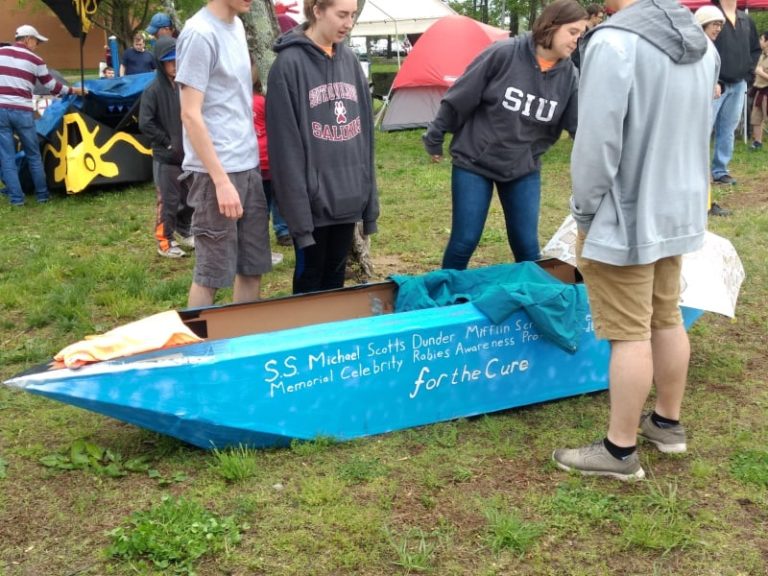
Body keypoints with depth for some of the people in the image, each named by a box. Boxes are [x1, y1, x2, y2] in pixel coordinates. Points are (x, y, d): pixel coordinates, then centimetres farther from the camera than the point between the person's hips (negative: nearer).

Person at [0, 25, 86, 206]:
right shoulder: (34, 60, 4)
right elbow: (53, 87, 11)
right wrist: (74, 90, 26)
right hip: (22, 112, -1)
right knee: (34, 155, 14)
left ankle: (16, 198, 4)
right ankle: (43, 195, 21)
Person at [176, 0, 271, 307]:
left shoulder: (236, 26, 12)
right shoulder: (200, 34, -14)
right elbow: (190, 114, -17)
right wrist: (221, 180, -19)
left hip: (248, 166, 8)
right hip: (218, 170, -8)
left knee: (253, 266, 13)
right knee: (212, 273, 1)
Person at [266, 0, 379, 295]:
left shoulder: (349, 59, 9)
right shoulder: (290, 63, -10)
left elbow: (364, 130, 11)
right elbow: (286, 143, -13)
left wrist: (369, 194, 8)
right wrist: (297, 207, -16)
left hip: (348, 196, 5)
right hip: (313, 198, -5)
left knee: (336, 277, 17)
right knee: (310, 280, 9)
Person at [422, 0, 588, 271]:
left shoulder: (569, 76, -6)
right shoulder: (503, 54, -18)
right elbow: (460, 97, -10)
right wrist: (435, 139, -3)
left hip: (524, 170, 3)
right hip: (474, 162, -3)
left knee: (527, 245, 5)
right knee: (464, 241, 2)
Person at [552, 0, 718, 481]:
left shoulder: (613, 41, -21)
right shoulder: (701, 41, 5)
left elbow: (598, 141, -20)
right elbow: (696, 129, 12)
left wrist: (584, 212, -8)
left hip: (627, 217, -8)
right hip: (681, 208, 8)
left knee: (629, 335, 0)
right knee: (668, 320, 19)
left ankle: (620, 451, 12)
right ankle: (668, 423, 34)